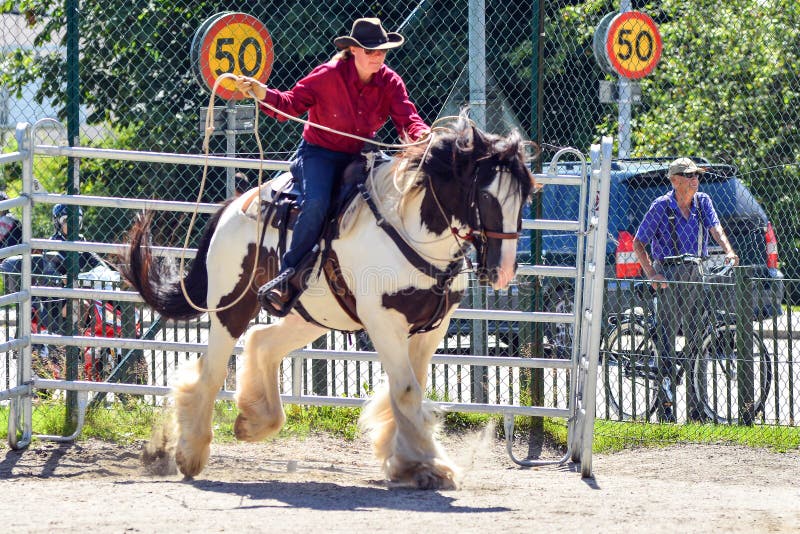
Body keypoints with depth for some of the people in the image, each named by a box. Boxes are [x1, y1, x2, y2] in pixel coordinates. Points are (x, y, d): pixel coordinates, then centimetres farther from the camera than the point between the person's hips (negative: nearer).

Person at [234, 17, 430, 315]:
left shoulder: (390, 83, -1)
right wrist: (260, 93, -32)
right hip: (319, 153, -5)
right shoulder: (328, 76, -13)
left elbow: (406, 118, -10)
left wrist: (422, 134, -35)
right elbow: (291, 105, -13)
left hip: (360, 155, 5)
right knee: (316, 204, -33)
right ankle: (287, 279, -23)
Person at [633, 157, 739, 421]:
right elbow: (638, 243, -3)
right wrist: (652, 275, -15)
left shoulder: (703, 202, 8)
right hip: (669, 276, -5)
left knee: (696, 338, 6)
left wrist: (728, 251, -27)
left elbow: (715, 228, -6)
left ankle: (696, 406, 12)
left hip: (695, 275, 5)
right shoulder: (661, 206, -5)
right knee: (667, 339, -7)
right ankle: (665, 405, -3)